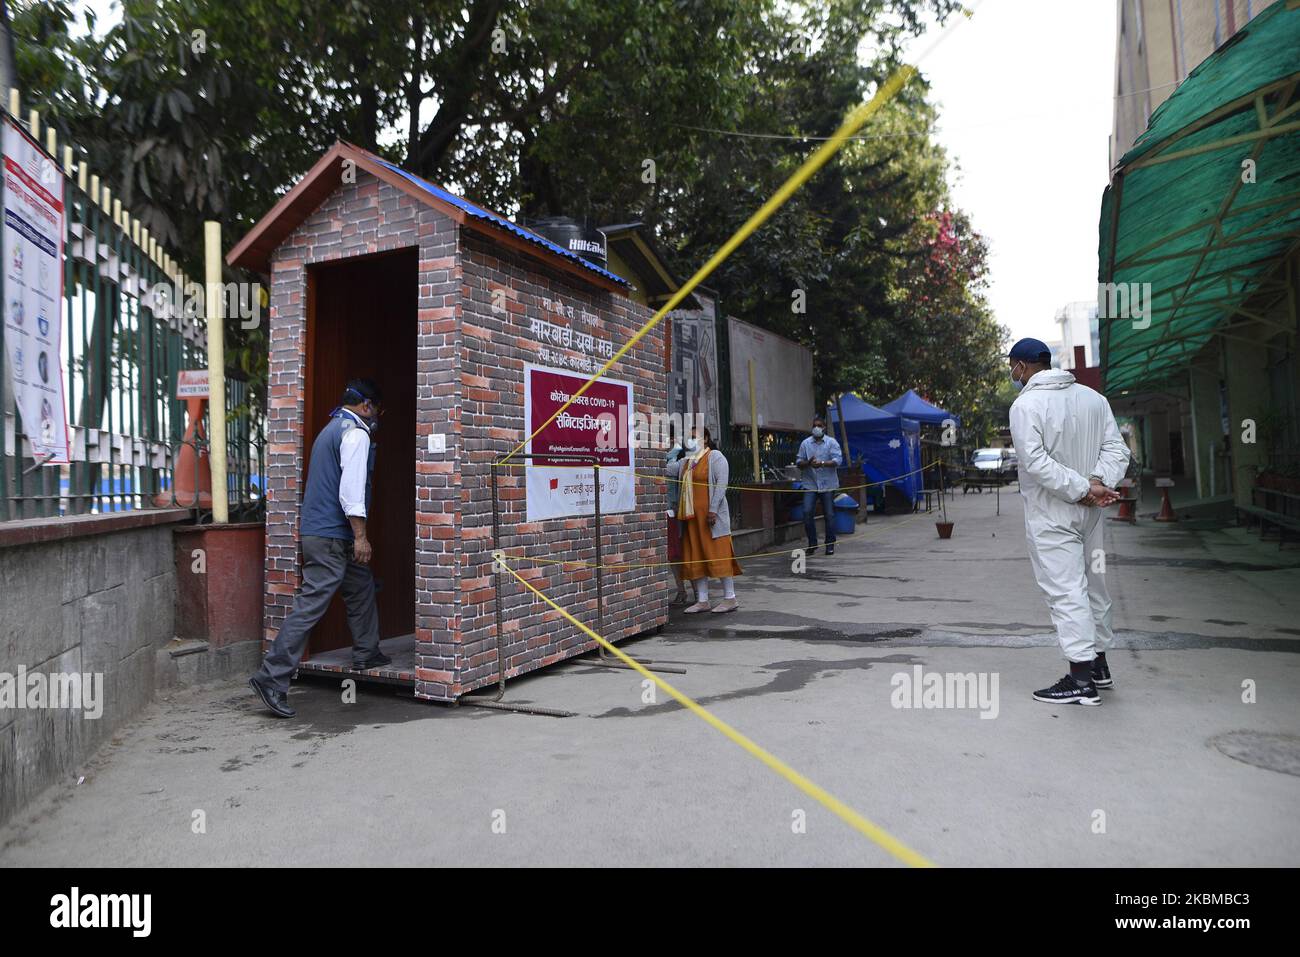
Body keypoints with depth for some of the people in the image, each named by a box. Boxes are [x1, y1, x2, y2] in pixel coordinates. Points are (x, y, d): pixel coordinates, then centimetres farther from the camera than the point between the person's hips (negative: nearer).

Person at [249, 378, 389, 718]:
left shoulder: (330, 429, 20)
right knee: (310, 605, -9)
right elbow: (351, 488, -20)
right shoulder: (356, 432, -11)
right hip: (332, 536, -11)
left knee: (362, 588, 22)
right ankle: (272, 677, -8)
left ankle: (366, 654, 32)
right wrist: (360, 535, -20)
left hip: (316, 528, 11)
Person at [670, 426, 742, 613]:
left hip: (710, 515, -7)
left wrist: (713, 510, -19)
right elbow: (666, 470, 8)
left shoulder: (715, 457, -2)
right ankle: (702, 601, 12)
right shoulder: (685, 461, 19)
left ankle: (730, 598, 2)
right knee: (695, 558, 6)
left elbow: (721, 483, -12)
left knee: (718, 555, -5)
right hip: (691, 516, 7)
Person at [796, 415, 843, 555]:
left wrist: (822, 463, -24)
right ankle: (812, 544, 3)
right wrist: (808, 463, -15)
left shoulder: (832, 442, 2)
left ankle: (830, 545, 14)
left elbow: (838, 460, -9)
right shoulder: (805, 443, 8)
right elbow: (798, 462, 6)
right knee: (807, 512, -10)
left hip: (828, 484, -1)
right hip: (810, 484, 1)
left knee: (829, 515, 3)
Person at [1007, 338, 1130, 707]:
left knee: (1065, 590, -5)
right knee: (1093, 585, 18)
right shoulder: (1094, 398, 9)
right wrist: (1098, 482, -10)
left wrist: (1084, 488, -19)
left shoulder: (1026, 404, -13)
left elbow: (1035, 461, -22)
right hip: (1090, 512, 8)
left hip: (1050, 514, -8)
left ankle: (1081, 679, -4)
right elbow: (1116, 448, 3)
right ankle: (1099, 666, 31)